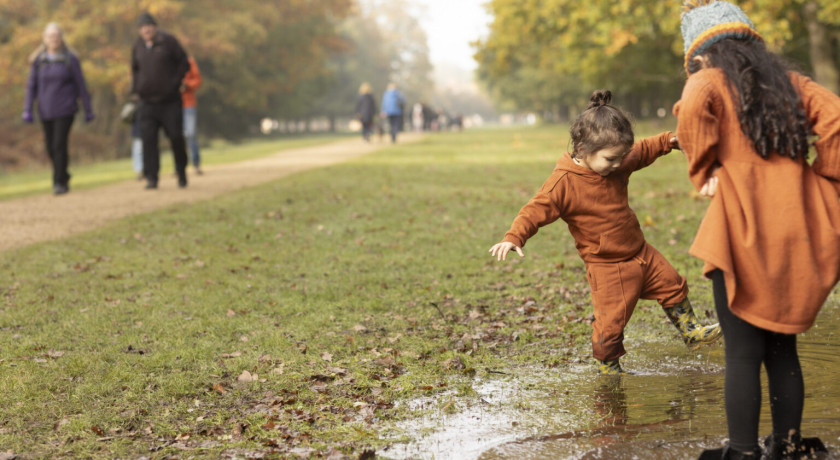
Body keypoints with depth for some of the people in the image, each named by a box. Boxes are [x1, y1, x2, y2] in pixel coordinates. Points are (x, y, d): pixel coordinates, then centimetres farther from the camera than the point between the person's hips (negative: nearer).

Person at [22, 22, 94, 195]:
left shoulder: (70, 59, -3)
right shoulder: (38, 60, 3)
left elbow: (81, 85, 1)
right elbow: (31, 85, 5)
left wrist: (88, 110, 3)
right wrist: (27, 110, -2)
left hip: (65, 110, -3)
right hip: (46, 111, 3)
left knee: (60, 144, -13)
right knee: (51, 148, 10)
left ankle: (60, 182, -5)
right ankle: (64, 176, 32)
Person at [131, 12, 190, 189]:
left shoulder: (168, 41, -5)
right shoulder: (138, 46, 7)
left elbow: (184, 63, 0)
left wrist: (174, 83, -8)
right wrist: (135, 89, 9)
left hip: (170, 101, -3)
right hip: (147, 102, 3)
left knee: (176, 137, 0)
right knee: (148, 139, -7)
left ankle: (181, 173, 20)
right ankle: (151, 178, -6)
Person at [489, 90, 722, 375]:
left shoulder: (618, 165, 1)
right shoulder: (565, 182, -21)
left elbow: (642, 152, 21)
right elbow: (537, 209, -24)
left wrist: (668, 141, 16)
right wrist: (514, 238, -37)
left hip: (639, 253, 8)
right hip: (606, 267, -7)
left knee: (673, 285, 18)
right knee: (611, 320, -6)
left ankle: (692, 333, 39)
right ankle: (607, 366, 18)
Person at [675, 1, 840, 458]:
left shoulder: (708, 81, 0)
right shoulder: (790, 82, 13)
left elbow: (694, 109, -23)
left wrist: (704, 172, -10)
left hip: (743, 236, -5)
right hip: (795, 238, 5)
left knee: (743, 353, 0)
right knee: (783, 349, 15)